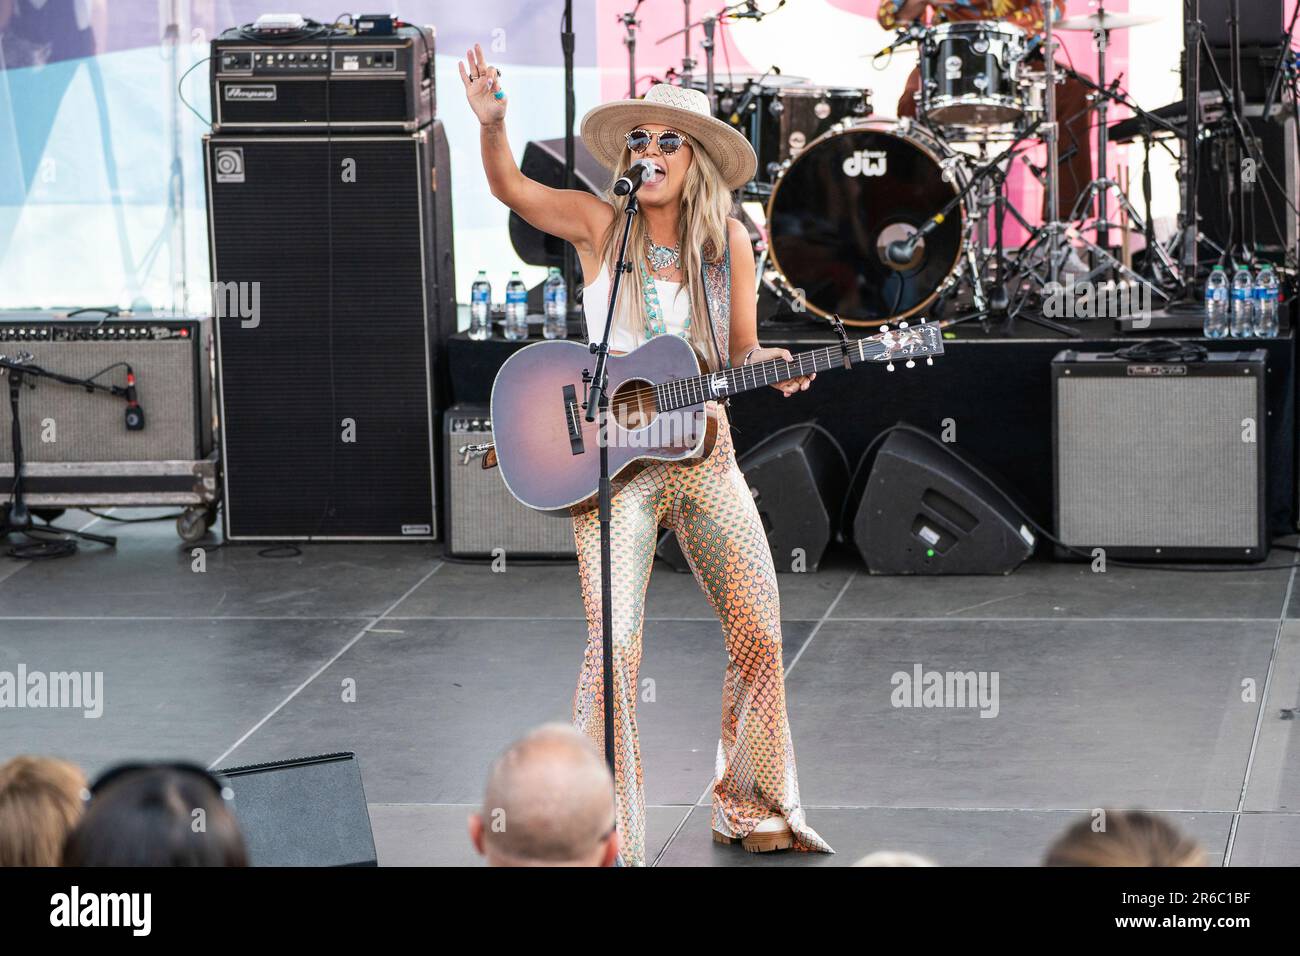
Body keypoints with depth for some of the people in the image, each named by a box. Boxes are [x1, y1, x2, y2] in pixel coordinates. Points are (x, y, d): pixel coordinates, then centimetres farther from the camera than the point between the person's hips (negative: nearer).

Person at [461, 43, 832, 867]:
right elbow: (511, 188, -16)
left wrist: (766, 365, -12)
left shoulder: (727, 240, 4)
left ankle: (753, 810, 23)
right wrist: (491, 122, -34)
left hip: (705, 451, 3)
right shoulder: (602, 224, -2)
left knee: (759, 627, 4)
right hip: (612, 459, -3)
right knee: (616, 647, -11)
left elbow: (739, 350, 11)